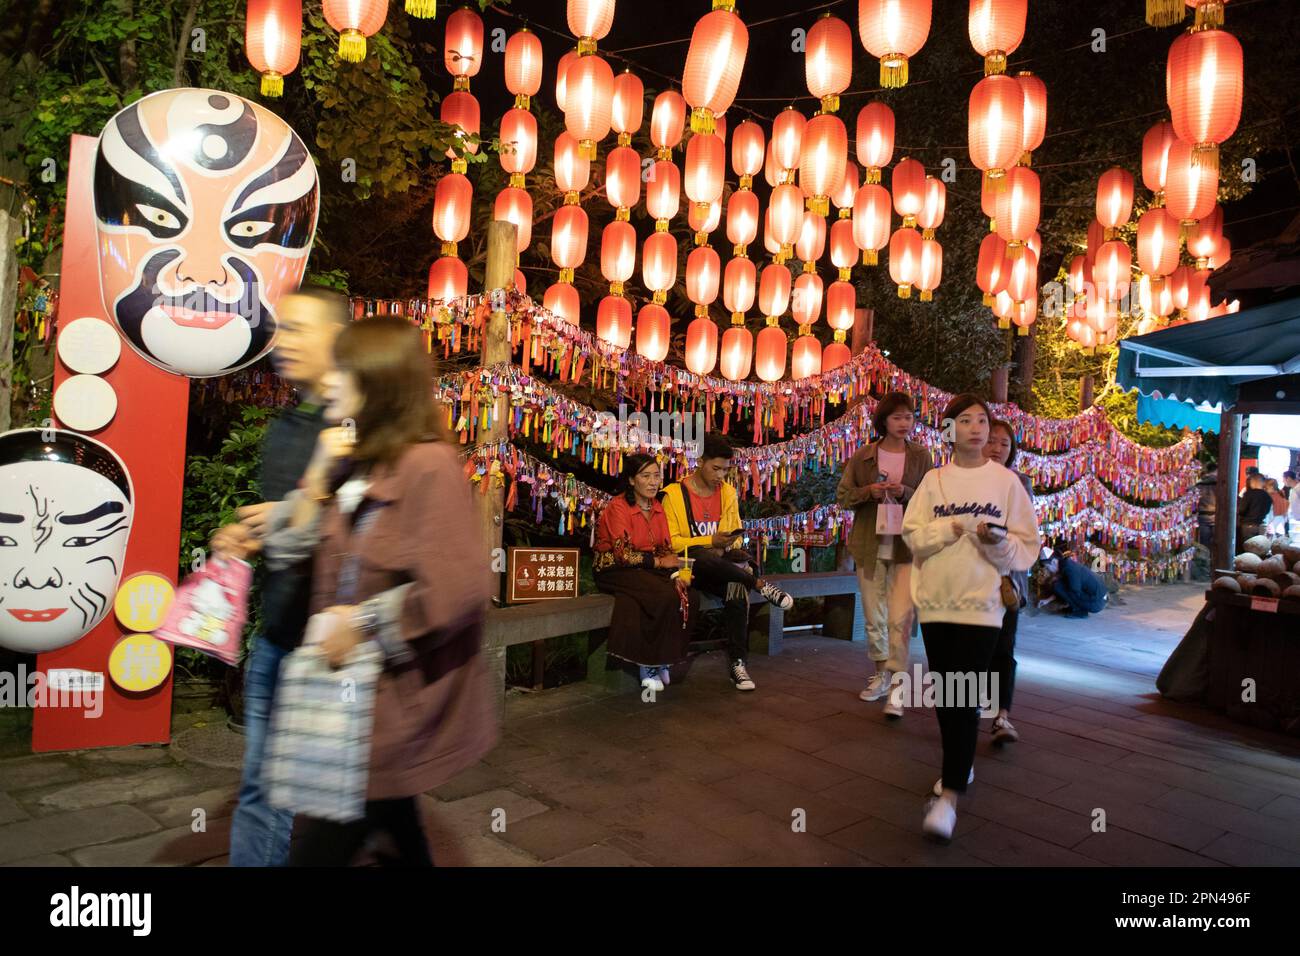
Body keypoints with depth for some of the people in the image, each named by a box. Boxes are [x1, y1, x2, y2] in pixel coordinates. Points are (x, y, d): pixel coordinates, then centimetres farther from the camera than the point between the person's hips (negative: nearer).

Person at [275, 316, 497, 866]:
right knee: (394, 831, 23)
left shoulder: (427, 464, -19)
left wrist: (361, 621, -18)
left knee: (316, 850, -1)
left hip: (399, 702, -8)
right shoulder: (358, 463, 8)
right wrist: (319, 476, -3)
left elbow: (460, 587, -27)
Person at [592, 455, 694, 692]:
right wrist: (658, 562, -13)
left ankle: (663, 661, -4)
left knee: (690, 598, -18)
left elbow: (666, 548, 8)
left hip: (647, 569, 7)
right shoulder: (618, 507, -12)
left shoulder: (657, 507, 10)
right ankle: (648, 665, -12)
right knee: (667, 597, -29)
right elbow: (623, 553, -19)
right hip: (615, 570, -7)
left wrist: (675, 574, -10)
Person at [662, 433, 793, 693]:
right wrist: (710, 541, -19)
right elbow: (671, 542, -9)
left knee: (737, 588, -31)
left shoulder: (728, 492, 11)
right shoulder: (675, 493, -3)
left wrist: (732, 544, -5)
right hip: (690, 566, -4)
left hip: (722, 565, 4)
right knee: (704, 558, -40)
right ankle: (760, 585, -24)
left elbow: (736, 534, 19)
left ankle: (737, 663, -24)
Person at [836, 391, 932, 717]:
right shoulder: (862, 456, 4)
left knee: (900, 618, -12)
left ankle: (896, 687, -6)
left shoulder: (921, 456, 3)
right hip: (870, 546, 2)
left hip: (907, 547, -2)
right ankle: (881, 674, 29)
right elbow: (842, 496, 6)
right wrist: (868, 491, -12)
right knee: (873, 618, 11)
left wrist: (906, 492, -16)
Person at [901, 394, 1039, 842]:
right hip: (936, 600, 3)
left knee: (965, 699, -9)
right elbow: (913, 535, 2)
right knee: (944, 694, 13)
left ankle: (949, 796, -7)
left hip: (980, 603, -3)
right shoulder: (933, 480, 6)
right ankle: (958, 767, 34)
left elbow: (1027, 546, 0)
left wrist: (998, 542, -20)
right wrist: (951, 528, -13)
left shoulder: (1006, 481, 0)